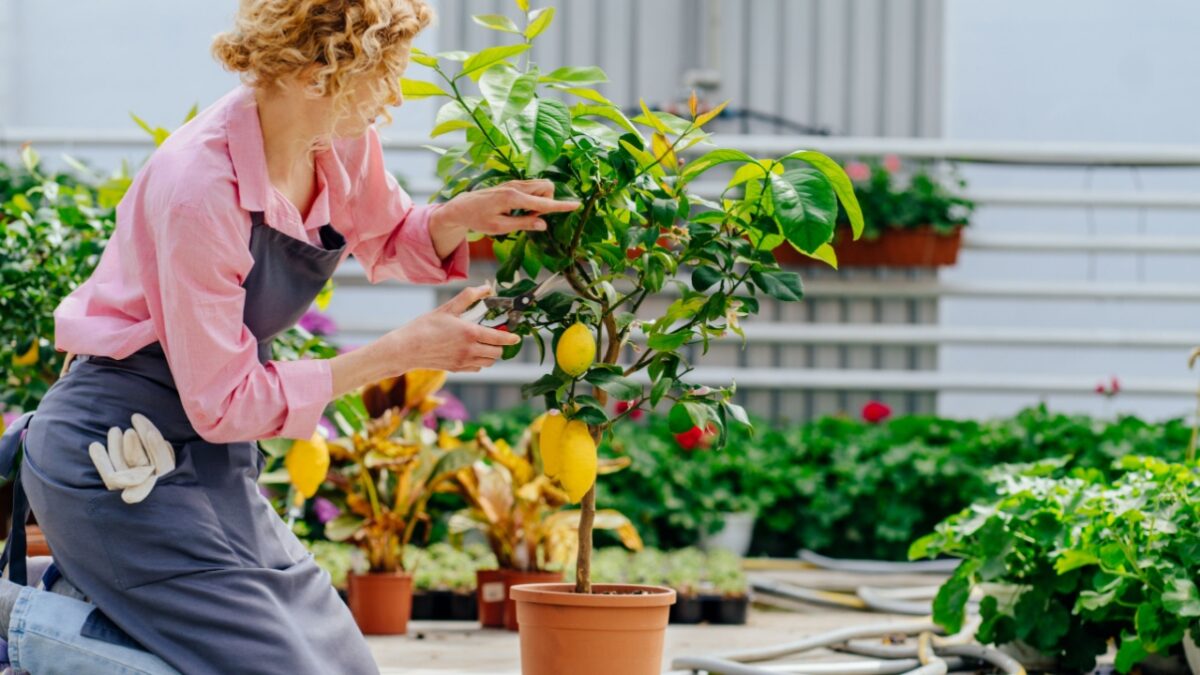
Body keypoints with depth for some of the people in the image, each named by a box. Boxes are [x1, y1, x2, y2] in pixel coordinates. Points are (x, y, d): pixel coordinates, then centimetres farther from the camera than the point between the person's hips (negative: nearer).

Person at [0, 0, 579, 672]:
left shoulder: (343, 146, -3)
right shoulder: (198, 186, -27)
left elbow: (391, 239, 21)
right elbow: (223, 403, -21)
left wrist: (466, 215, -2)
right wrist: (402, 351, -18)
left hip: (215, 459, 9)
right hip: (118, 459, -9)